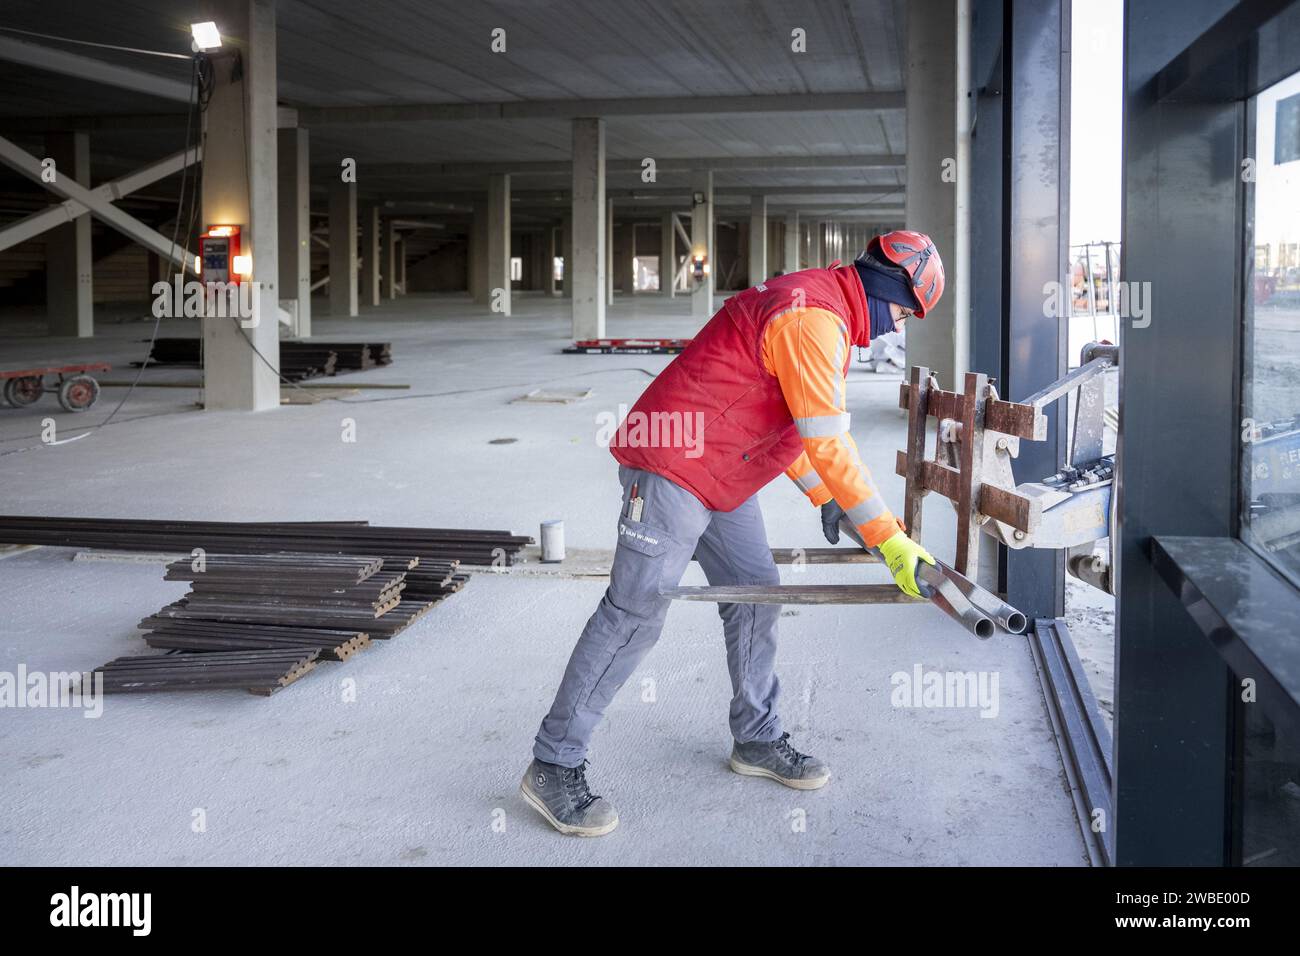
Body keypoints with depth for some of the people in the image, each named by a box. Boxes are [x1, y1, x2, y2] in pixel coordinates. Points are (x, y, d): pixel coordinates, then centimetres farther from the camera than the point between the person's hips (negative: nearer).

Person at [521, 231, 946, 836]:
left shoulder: (819, 309, 14)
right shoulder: (813, 320, -21)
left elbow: (786, 420, 23)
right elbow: (829, 445, -26)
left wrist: (823, 497, 26)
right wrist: (890, 541, -23)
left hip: (722, 481, 11)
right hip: (672, 468, -11)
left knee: (756, 597, 12)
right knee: (634, 615, -9)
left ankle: (756, 740, 26)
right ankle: (553, 767, -1)